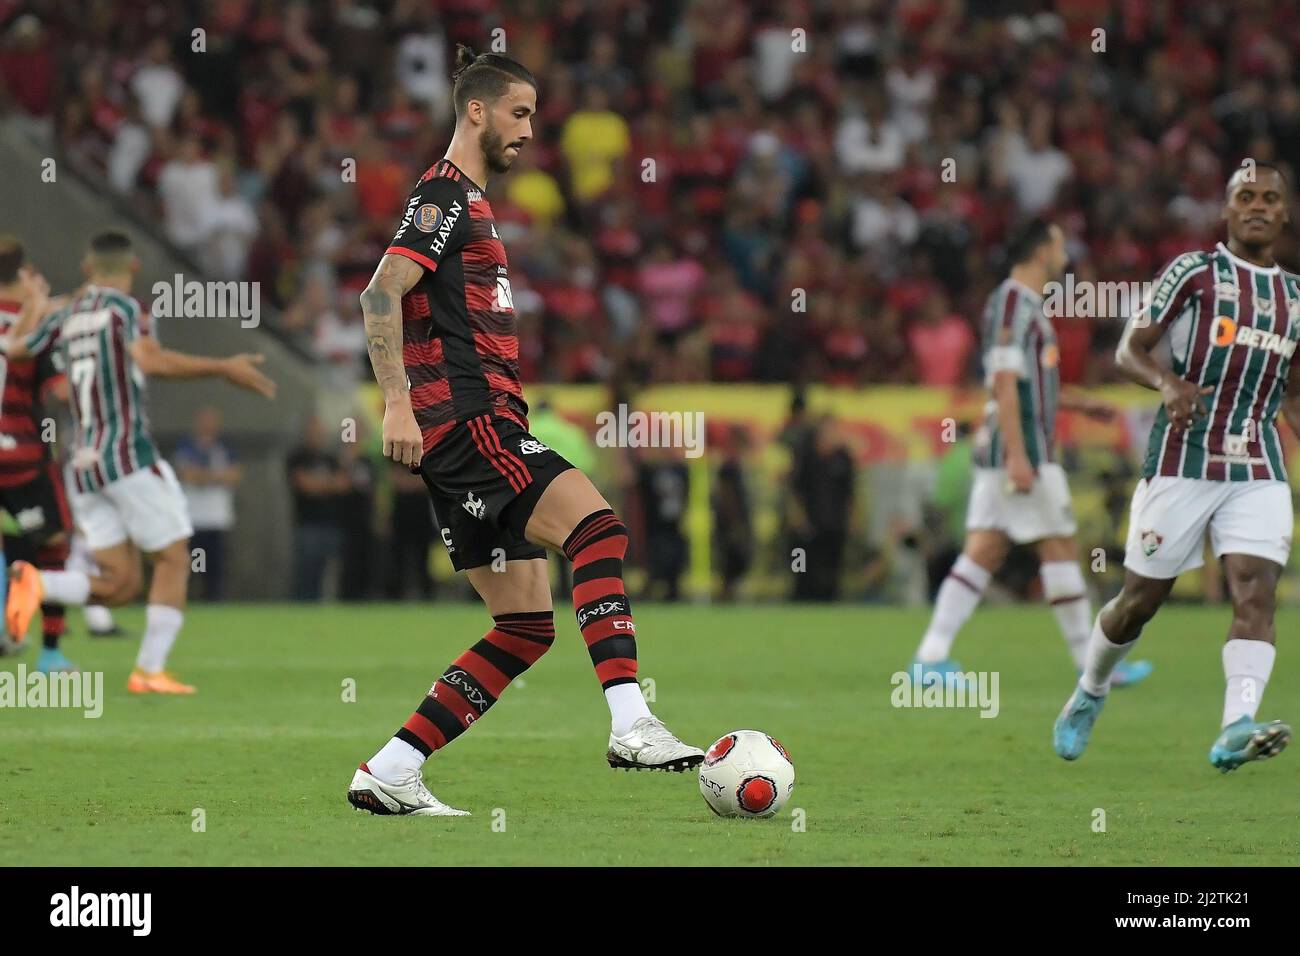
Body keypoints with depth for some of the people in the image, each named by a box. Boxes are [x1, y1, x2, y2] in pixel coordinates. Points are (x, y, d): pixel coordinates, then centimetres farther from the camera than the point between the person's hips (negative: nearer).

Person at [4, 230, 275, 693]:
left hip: (82, 464, 6)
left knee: (120, 583, 5)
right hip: (128, 454, -6)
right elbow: (150, 361, -23)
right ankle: (150, 670, -3)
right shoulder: (125, 308, -5)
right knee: (173, 559, 5)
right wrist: (223, 369, -22)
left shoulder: (65, 316, 13)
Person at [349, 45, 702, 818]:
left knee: (526, 625, 4)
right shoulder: (444, 197, -5)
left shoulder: (469, 204, 25)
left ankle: (389, 775, 4)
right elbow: (381, 295, -18)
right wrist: (397, 403, -26)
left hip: (481, 430, 10)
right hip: (467, 419, -10)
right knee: (597, 525, -24)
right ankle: (631, 725, -35)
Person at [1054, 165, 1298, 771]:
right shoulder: (1194, 272, -1)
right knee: (1139, 601, 4)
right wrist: (1168, 382, -24)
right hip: (1180, 464, -4)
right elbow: (1128, 350, -5)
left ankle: (1236, 728, -31)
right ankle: (1089, 695, 31)